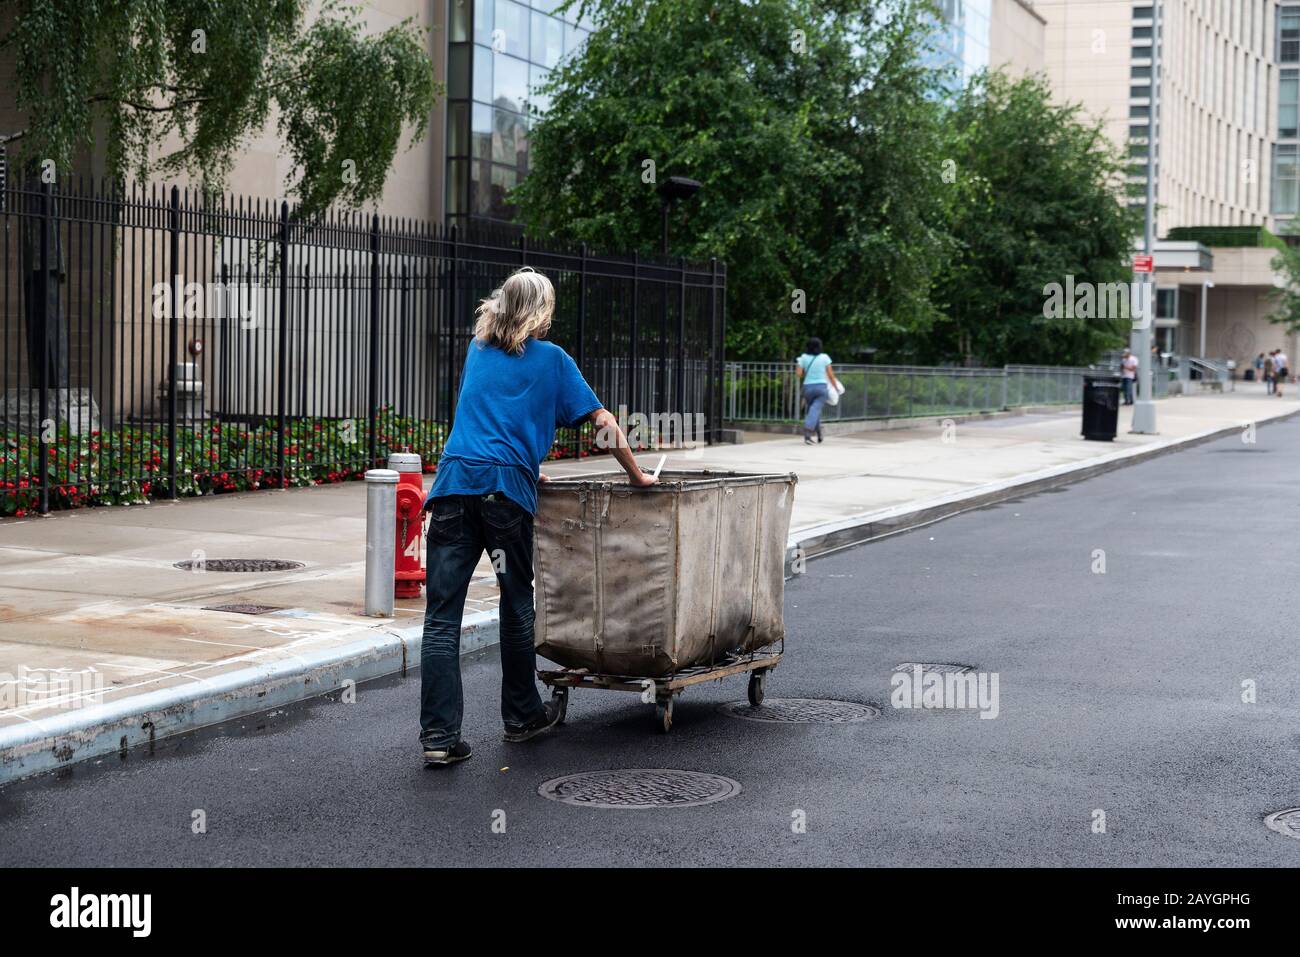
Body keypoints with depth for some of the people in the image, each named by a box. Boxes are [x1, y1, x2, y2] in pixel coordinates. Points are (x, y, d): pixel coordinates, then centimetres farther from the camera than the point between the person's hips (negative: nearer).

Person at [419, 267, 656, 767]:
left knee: (442, 615, -3)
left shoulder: (478, 350, 23)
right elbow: (602, 420, 10)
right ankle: (521, 716, 28)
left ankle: (439, 736, -9)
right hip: (507, 487, -2)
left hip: (455, 479, 3)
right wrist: (636, 476, 20)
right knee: (516, 604, 15)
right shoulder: (550, 359, 12)